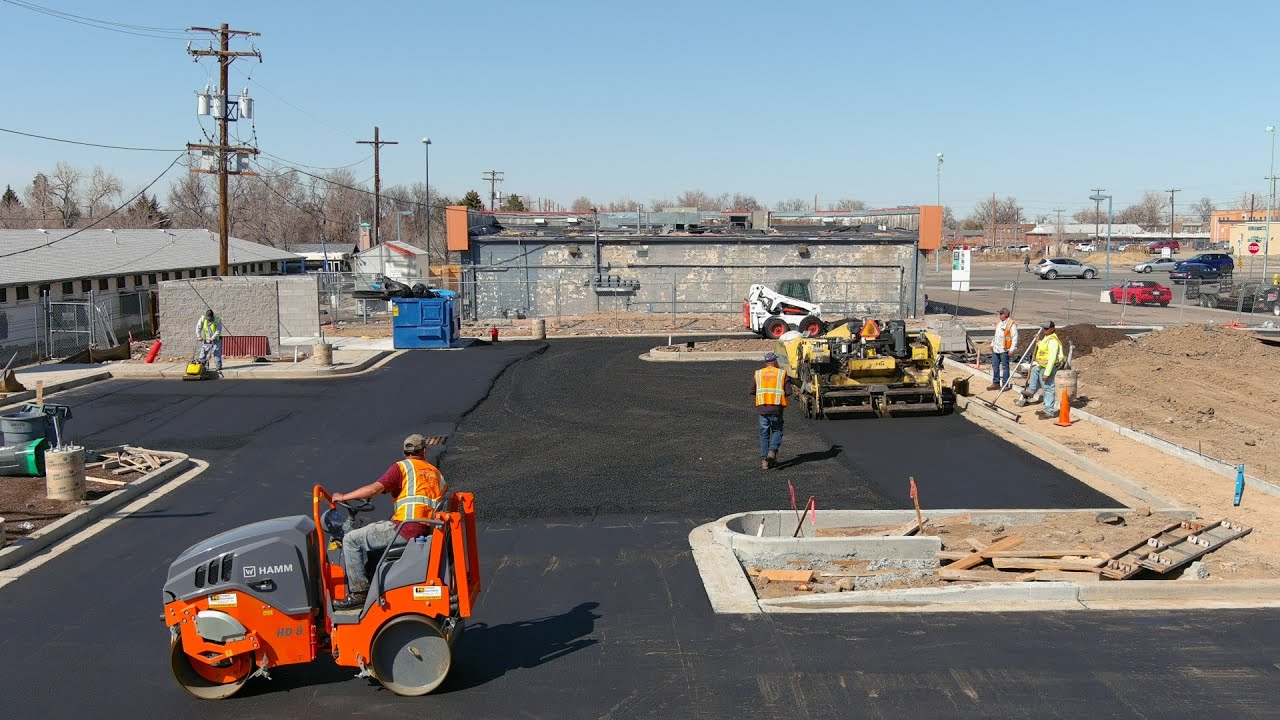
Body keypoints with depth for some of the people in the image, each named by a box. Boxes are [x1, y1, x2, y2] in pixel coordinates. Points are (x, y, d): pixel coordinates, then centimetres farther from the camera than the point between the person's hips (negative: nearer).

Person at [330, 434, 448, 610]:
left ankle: (359, 593, -5)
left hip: (405, 529, -8)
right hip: (427, 529, 8)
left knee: (352, 540, -1)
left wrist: (343, 497, 1)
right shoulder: (437, 474, 22)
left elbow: (375, 488, -10)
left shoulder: (402, 467, 2)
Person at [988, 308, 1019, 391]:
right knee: (995, 366, 11)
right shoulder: (998, 322, 12)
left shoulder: (1012, 324, -12)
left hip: (1004, 350, -8)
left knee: (1005, 367, 0)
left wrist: (1012, 349, -17)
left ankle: (1005, 385, 7)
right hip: (996, 348, 8)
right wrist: (992, 344, 22)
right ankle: (996, 383, 20)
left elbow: (1015, 337, -14)